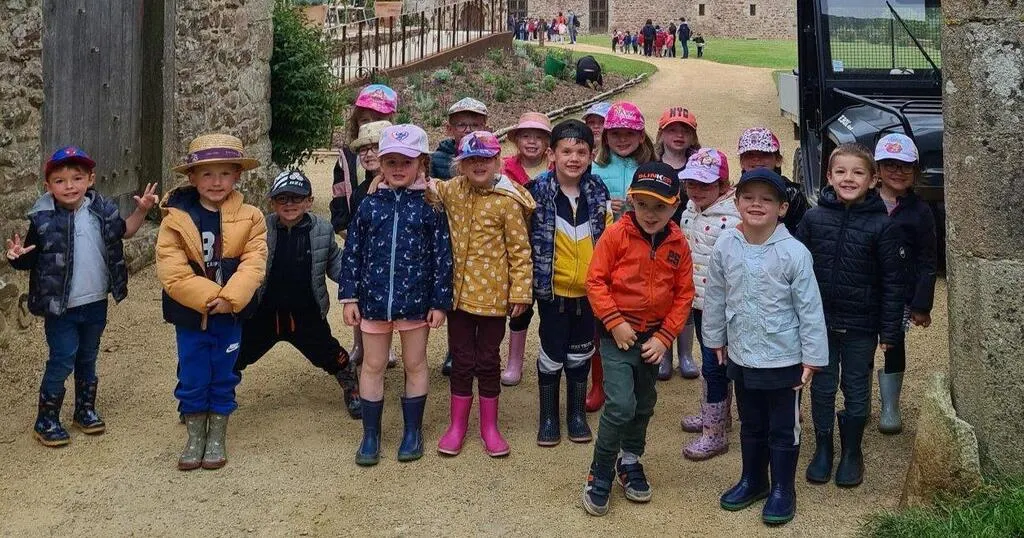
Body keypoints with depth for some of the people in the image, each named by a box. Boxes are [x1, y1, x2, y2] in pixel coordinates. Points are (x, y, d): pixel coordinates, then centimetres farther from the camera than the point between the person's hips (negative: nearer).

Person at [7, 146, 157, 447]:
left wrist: (141, 211, 1)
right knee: (62, 361, 0)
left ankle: (85, 410, 34)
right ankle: (46, 421, 14)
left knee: (88, 359, 18)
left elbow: (124, 231, 15)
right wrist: (17, 256, -29)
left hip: (96, 303, 4)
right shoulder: (44, 219, -14)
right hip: (61, 306, -4)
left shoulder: (102, 209, -3)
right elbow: (29, 260, -7)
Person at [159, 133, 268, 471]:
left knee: (222, 379, 12)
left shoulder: (250, 218, -5)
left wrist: (229, 298, -26)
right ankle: (195, 438, 27)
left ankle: (217, 439, 28)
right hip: (189, 315, 0)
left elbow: (253, 265, -13)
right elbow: (173, 273, -15)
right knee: (192, 380, 10)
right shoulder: (175, 219, -9)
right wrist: (209, 297, -22)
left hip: (230, 316, 1)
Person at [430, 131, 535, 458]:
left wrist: (520, 291, -11)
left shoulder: (507, 201, -12)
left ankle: (489, 425, 25)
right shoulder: (452, 191, 1)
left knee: (488, 361, 10)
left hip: (493, 295, -3)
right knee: (462, 360, 13)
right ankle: (457, 424, 26)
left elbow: (520, 250, -9)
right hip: (458, 292, 3)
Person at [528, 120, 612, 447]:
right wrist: (535, 277, -7)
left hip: (587, 288, 3)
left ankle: (577, 414, 31)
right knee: (552, 353, 8)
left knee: (580, 353, 15)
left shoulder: (598, 191, -1)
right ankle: (548, 417, 24)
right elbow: (527, 238, -5)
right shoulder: (539, 190, -11)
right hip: (552, 288, -3)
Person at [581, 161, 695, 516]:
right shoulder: (616, 235, -13)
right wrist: (614, 322, -15)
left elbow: (684, 294, 2)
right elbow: (595, 280, -11)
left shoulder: (678, 245, -3)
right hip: (618, 333, -4)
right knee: (621, 405, -14)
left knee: (644, 406, 18)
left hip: (653, 335, 5)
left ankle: (630, 461, 40)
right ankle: (599, 475, 3)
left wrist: (665, 336, -5)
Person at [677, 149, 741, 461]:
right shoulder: (690, 210, 6)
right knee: (710, 361, 22)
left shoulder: (731, 220, -21)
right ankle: (716, 414, 39)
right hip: (697, 301, 9)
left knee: (713, 365, -2)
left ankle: (715, 434, 8)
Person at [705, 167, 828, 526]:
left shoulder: (794, 253, -18)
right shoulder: (725, 246, -8)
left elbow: (810, 308, -12)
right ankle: (752, 480, 40)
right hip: (741, 357, 4)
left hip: (784, 360, -4)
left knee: (784, 430, 11)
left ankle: (782, 490, 29)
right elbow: (715, 297, 5)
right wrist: (715, 339, 11)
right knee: (750, 426, 21)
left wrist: (812, 358, -10)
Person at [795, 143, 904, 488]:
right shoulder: (813, 218, -3)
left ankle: (852, 453, 27)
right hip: (820, 321, 2)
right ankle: (822, 449, 28)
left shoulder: (881, 224, -8)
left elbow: (892, 281, -5)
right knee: (822, 388, 12)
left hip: (861, 325, -1)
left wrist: (889, 329, -5)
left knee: (857, 390, 11)